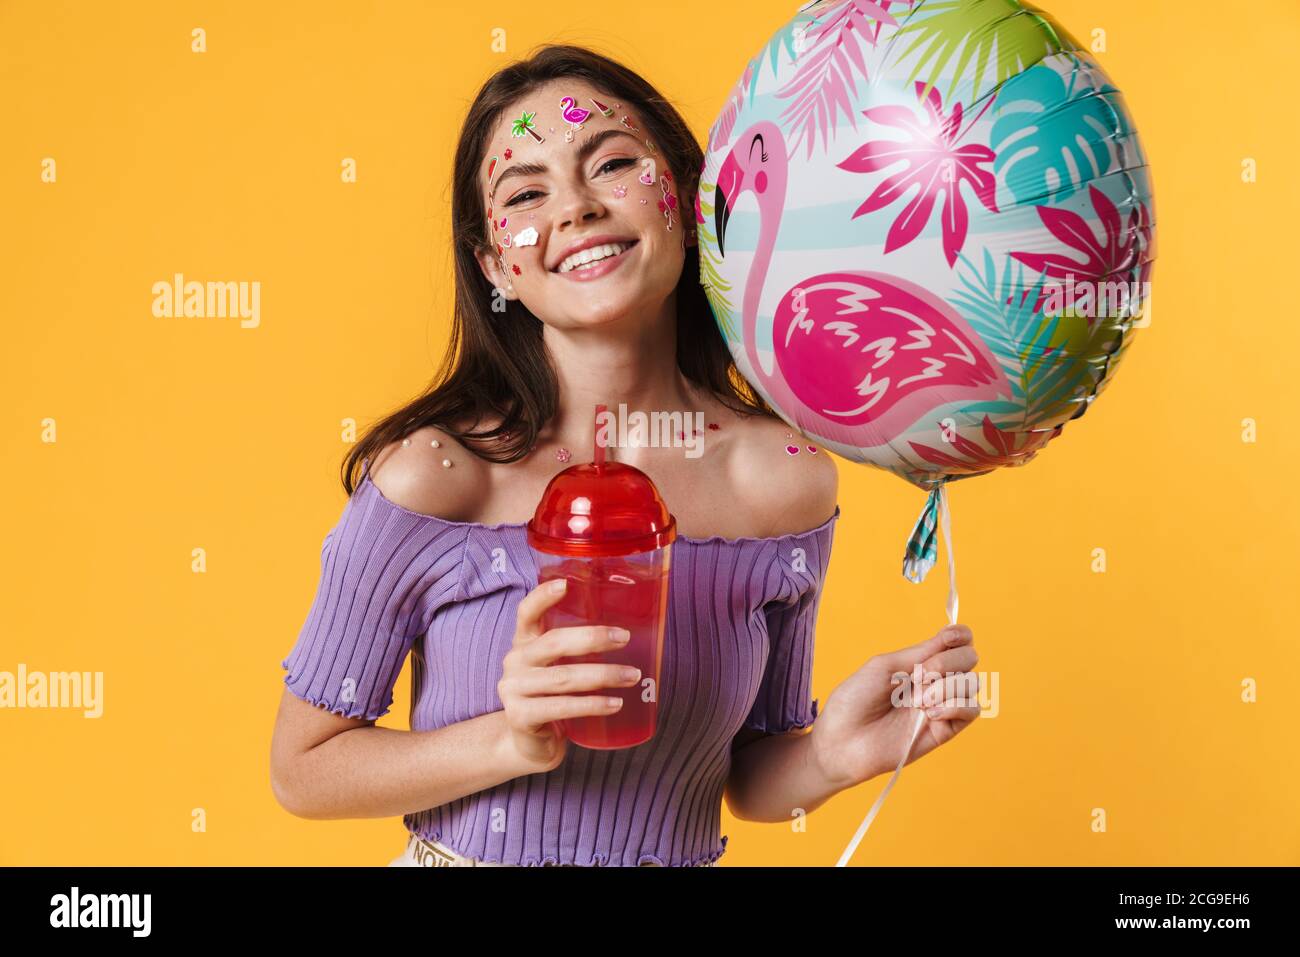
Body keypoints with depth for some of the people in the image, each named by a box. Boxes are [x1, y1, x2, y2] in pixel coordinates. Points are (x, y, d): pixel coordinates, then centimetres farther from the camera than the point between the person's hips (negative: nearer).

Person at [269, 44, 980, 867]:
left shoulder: (790, 482, -13)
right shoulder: (431, 474, -21)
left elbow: (747, 781, -2)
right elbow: (303, 768, -12)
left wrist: (833, 755, -21)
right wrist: (512, 741, -25)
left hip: (684, 855, 2)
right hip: (461, 856, -2)